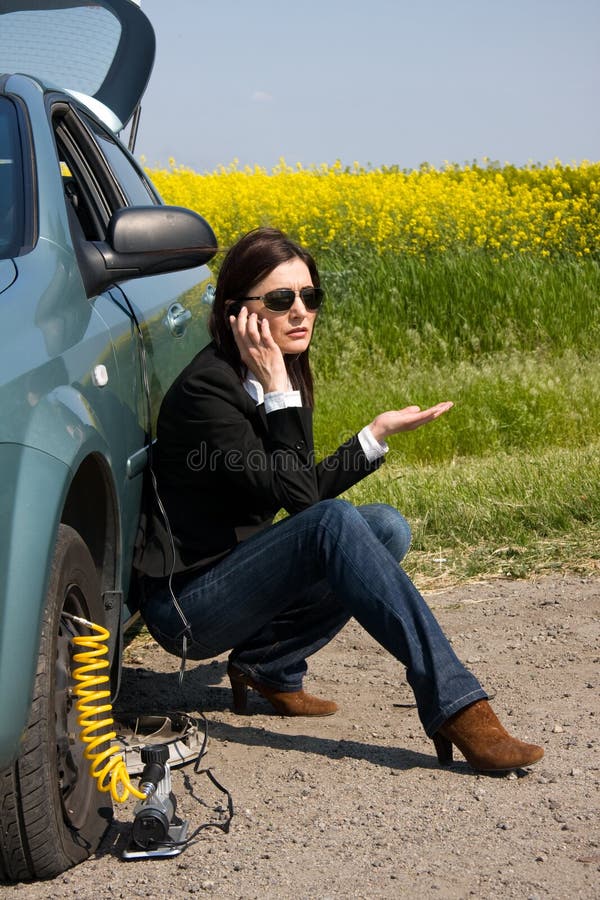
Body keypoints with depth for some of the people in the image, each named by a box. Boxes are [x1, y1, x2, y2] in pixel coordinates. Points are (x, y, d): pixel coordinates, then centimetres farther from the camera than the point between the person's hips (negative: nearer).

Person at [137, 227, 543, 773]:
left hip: (238, 574, 8)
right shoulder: (205, 390, -19)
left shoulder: (284, 375, 6)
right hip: (186, 609, -8)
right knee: (335, 523, -31)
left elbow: (306, 493, 10)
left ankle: (268, 665, 1)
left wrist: (378, 433, 8)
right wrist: (278, 393, -23)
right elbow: (298, 497, -24)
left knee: (388, 527, -8)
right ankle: (456, 709, -35)